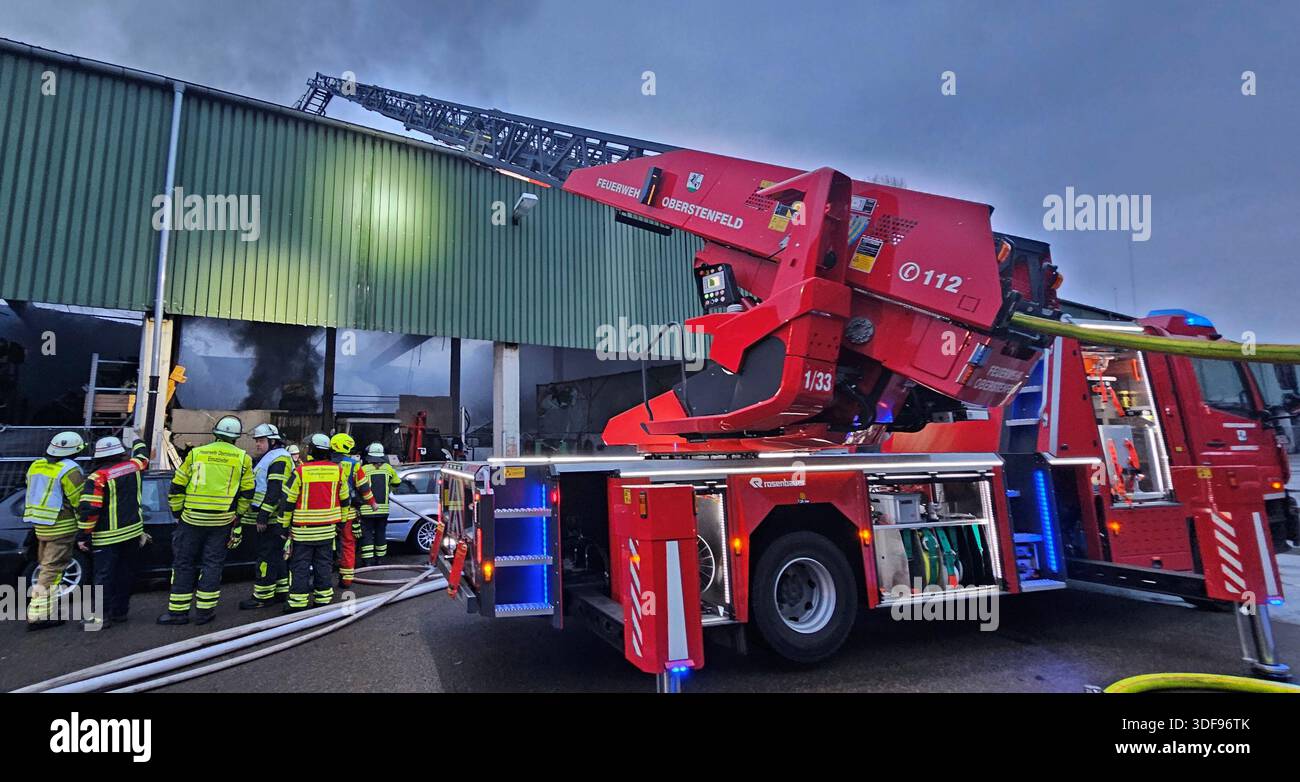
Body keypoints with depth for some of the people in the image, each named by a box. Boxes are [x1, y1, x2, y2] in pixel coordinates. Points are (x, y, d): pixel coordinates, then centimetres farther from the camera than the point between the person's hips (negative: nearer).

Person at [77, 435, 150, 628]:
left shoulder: (97, 477, -12)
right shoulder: (133, 466, 1)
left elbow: (89, 509, -16)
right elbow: (142, 456, 28)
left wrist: (83, 535, -8)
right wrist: (138, 442, 48)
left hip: (107, 537, -4)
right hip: (133, 532, 5)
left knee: (104, 576, 1)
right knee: (126, 573, 13)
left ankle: (102, 615, 3)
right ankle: (120, 611, 22)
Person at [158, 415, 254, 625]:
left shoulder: (196, 453, 1)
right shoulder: (243, 458, -1)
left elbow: (176, 488, 4)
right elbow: (247, 494, 3)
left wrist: (178, 513, 14)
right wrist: (237, 515, 14)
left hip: (191, 519, 0)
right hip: (222, 521, 0)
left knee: (184, 563, 11)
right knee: (212, 564, 9)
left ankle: (178, 611, 15)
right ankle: (204, 611, 13)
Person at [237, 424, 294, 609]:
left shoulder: (279, 459, -13)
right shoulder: (267, 458, 21)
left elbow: (274, 492, -21)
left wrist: (263, 516, -23)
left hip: (270, 520, -10)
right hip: (267, 519, 10)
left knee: (266, 556, -5)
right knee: (276, 555, 15)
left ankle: (262, 596, 0)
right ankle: (281, 591, 22)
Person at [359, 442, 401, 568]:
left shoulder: (364, 469, -9)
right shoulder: (388, 468, 2)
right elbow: (396, 483, 15)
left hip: (367, 509, -3)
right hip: (384, 508, 3)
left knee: (367, 534, 4)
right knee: (381, 534, 14)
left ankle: (367, 562, 0)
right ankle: (379, 559, 22)